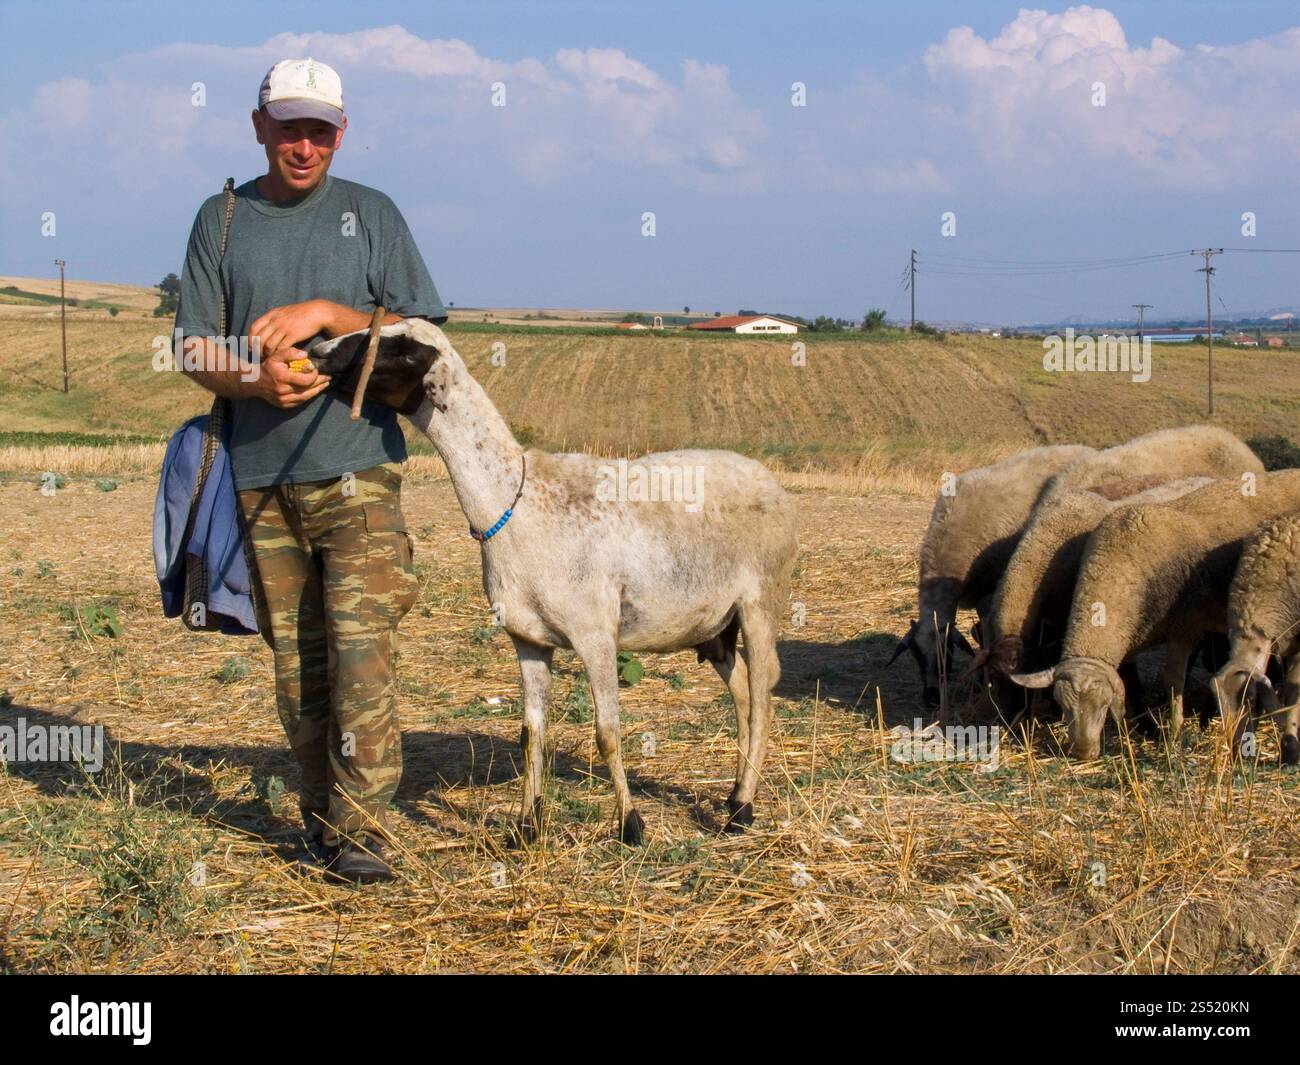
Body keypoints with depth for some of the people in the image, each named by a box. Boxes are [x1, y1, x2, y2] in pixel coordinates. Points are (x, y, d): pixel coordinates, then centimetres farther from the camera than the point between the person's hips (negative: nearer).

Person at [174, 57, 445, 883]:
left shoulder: (371, 214, 6)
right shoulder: (222, 220, 10)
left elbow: (423, 334, 4)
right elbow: (197, 349, 7)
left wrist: (327, 313, -11)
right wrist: (256, 381, -14)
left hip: (357, 465, -2)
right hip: (259, 473, 2)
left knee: (361, 646, -11)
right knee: (295, 655, 6)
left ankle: (362, 830, -9)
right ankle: (322, 813, 19)